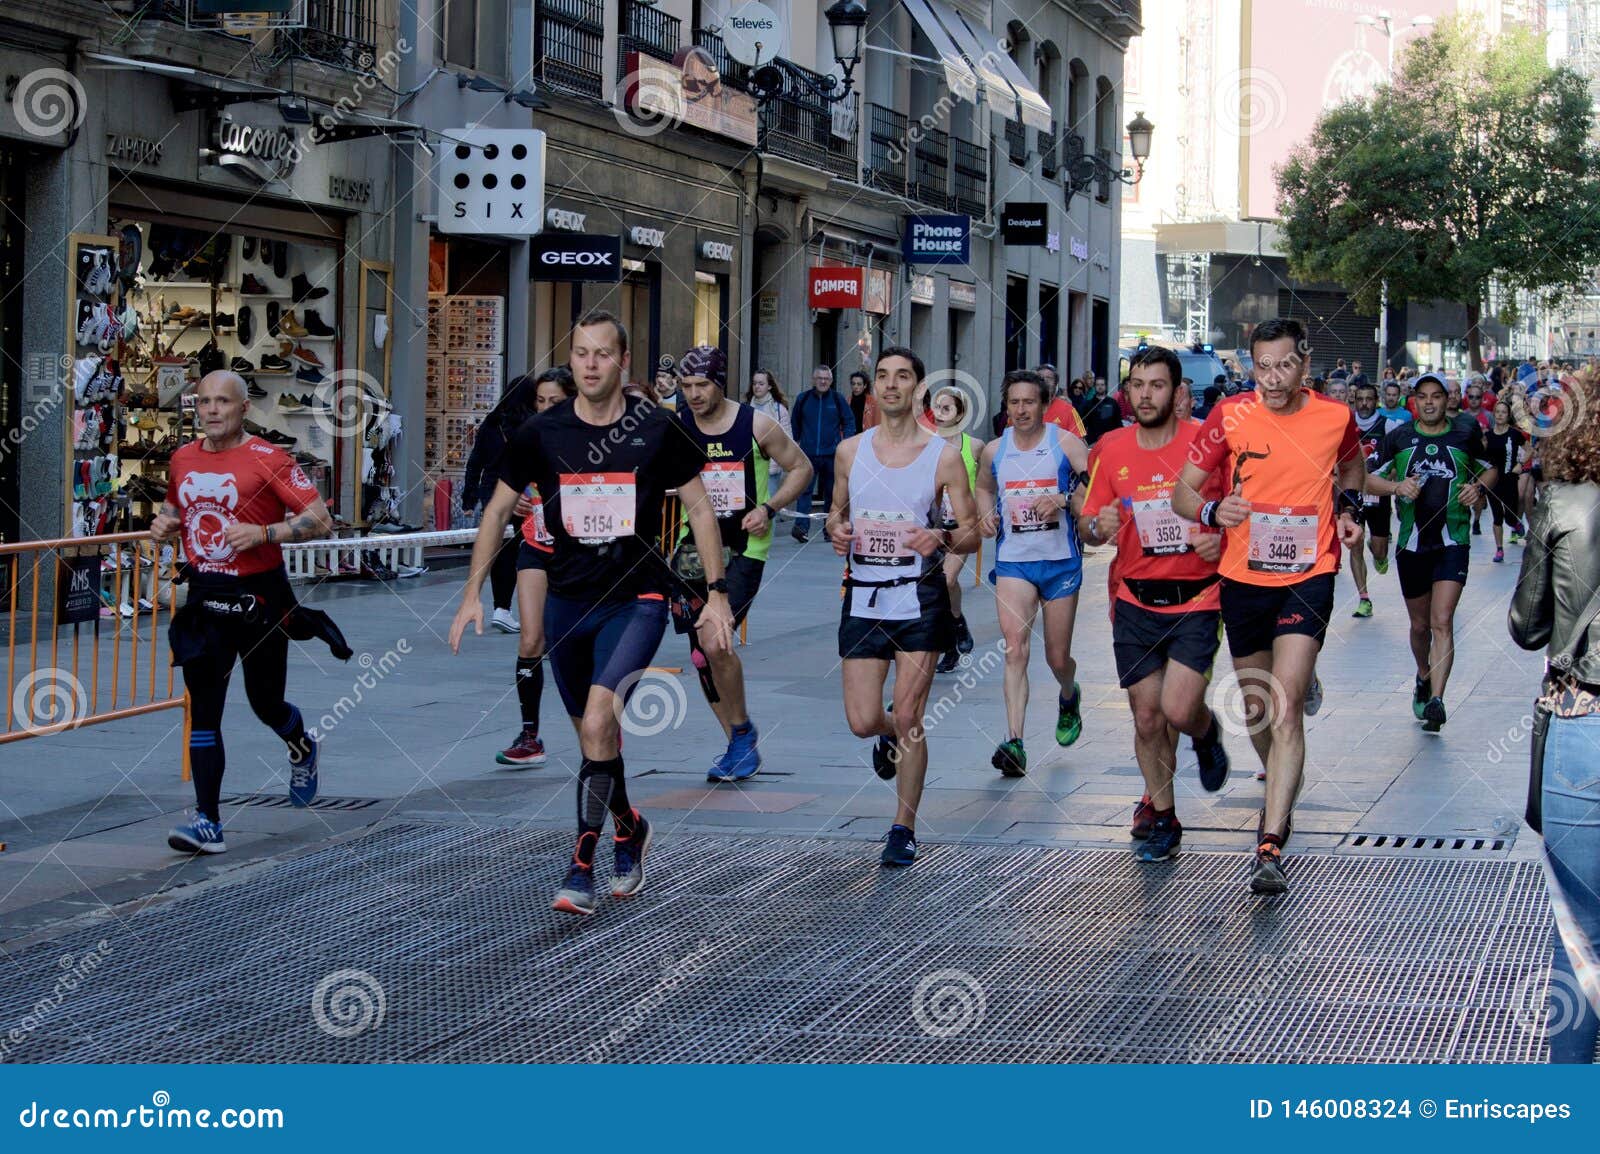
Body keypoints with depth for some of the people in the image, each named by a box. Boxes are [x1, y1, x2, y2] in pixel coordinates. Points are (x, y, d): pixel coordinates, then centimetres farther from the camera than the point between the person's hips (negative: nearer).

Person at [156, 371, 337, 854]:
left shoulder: (267, 459, -11)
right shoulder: (183, 459, 7)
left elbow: (320, 520, -14)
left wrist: (262, 533, -25)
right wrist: (165, 524, 3)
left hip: (259, 596, -4)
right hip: (204, 596, 4)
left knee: (266, 703, 10)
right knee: (203, 710, -4)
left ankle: (302, 749, 46)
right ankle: (208, 823, -4)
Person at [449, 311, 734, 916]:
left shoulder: (657, 429, -6)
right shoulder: (542, 433, -2)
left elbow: (699, 507, 4)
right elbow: (498, 509, 9)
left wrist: (717, 592, -1)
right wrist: (473, 593, 4)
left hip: (637, 599, -3)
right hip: (567, 601, 3)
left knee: (598, 721, -20)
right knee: (593, 733, 12)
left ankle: (582, 866, -11)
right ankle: (629, 829, 39)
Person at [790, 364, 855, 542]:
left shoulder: (838, 400, 3)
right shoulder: (803, 399, 5)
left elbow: (849, 421, 7)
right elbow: (794, 422, 17)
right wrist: (796, 440, 11)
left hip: (832, 454, 1)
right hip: (809, 453, -1)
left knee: (831, 493, 9)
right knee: (805, 490, -14)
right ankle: (801, 527, -23)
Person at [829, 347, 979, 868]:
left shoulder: (943, 456, -3)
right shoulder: (850, 451, 5)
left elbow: (973, 533, 0)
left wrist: (941, 538, -22)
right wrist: (836, 529, -4)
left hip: (919, 598, -3)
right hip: (863, 597, 3)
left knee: (908, 719, -5)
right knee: (862, 722, 0)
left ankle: (904, 830, 9)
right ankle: (889, 736, 39)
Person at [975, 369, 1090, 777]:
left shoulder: (1066, 443, -6)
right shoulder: (994, 451, 5)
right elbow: (984, 487, 25)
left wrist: (1063, 499, -29)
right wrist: (987, 514, 4)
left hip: (1061, 562, -1)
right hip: (1013, 562, 1)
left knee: (1058, 658, 9)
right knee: (1015, 649, -17)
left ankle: (1069, 696, 47)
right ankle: (1014, 744, -23)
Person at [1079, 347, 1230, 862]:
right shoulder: (1109, 449, 1)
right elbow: (1089, 521, 8)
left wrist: (1221, 539, -17)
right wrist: (1097, 526, -16)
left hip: (1196, 599, -3)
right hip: (1135, 601, 3)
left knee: (1178, 710, -14)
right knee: (1146, 717, 4)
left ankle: (1207, 733, 23)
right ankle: (1161, 816, 23)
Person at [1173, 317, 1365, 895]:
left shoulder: (1335, 416, -4)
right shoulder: (1232, 415, -7)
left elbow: (1352, 464, 20)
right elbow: (1183, 491, -6)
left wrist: (1346, 507, 2)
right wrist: (1213, 512, -27)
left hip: (1309, 576, -2)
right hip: (1243, 577, 2)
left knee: (1285, 708, -17)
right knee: (1256, 706, 15)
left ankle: (1270, 848, -22)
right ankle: (1283, 791, 46)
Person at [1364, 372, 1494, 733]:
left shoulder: (1465, 435, 3)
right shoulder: (1399, 437, 4)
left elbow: (1490, 470, 18)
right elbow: (1370, 479, 8)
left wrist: (1479, 487, -4)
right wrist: (1396, 486, -12)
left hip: (1453, 541, -2)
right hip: (1411, 541, 2)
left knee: (1442, 622, -15)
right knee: (1420, 625, 14)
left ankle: (1435, 700, -21)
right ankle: (1424, 678, 42)